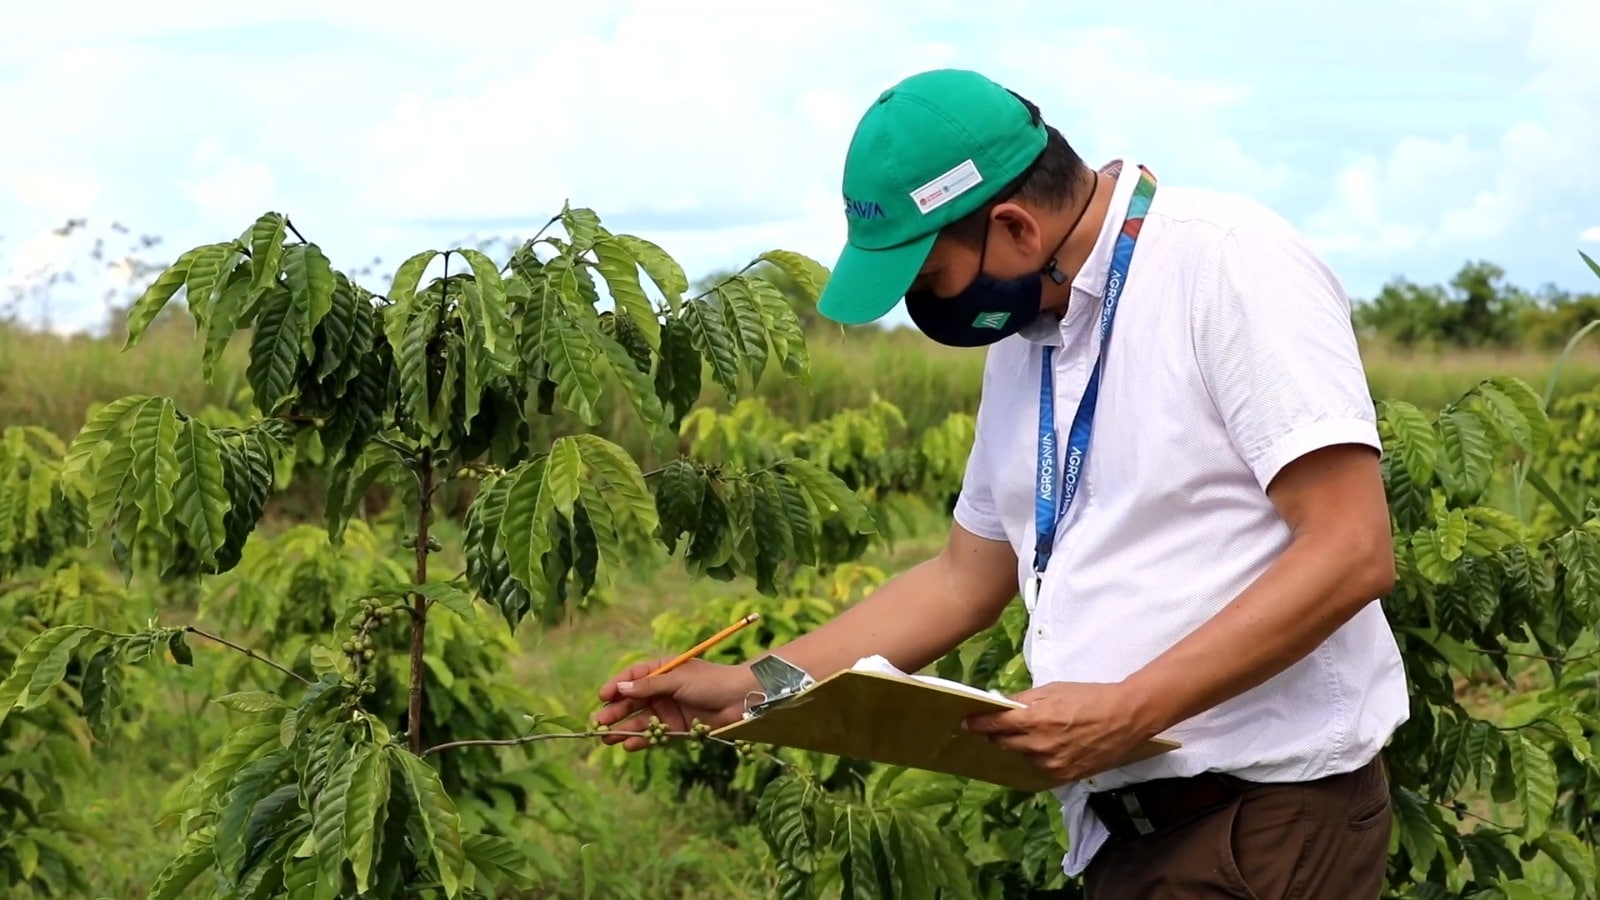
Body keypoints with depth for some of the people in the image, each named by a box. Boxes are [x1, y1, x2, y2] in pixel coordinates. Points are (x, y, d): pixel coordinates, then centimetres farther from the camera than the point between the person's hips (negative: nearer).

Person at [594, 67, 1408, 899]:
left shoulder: (1226, 263, -13)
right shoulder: (1025, 337, 11)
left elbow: (1349, 553, -19)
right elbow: (966, 579, 19)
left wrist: (1127, 711, -23)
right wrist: (745, 687, 13)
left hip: (1266, 820, -7)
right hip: (1122, 827, 8)